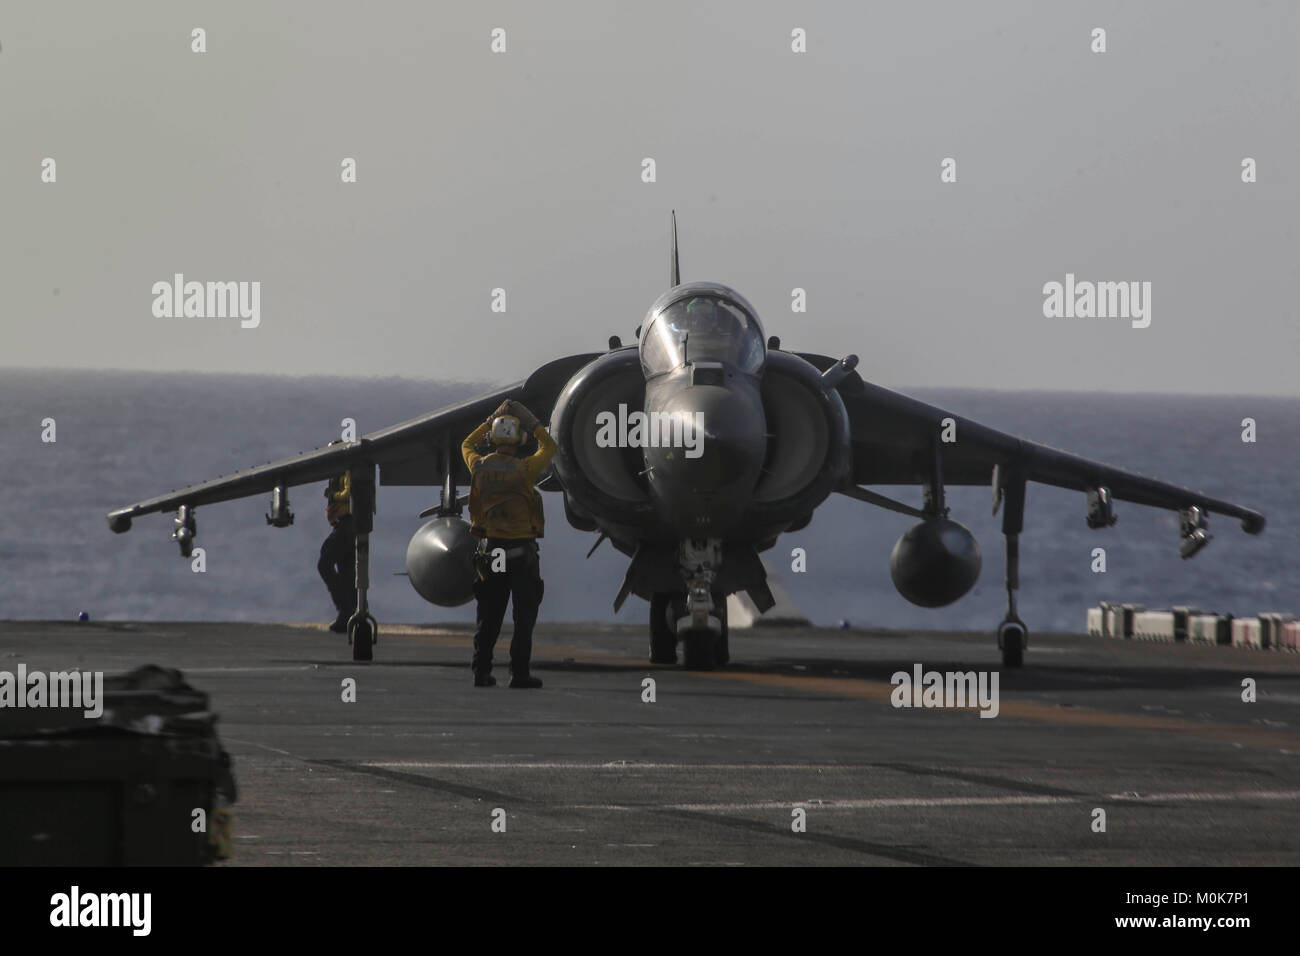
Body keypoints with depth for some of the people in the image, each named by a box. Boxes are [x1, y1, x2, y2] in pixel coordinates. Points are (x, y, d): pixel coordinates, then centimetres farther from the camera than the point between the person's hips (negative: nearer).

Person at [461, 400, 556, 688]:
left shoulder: (479, 467, -1)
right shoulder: (523, 470, -13)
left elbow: (467, 445, 23)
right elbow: (549, 448, 5)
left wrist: (490, 421, 23)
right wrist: (531, 422, 10)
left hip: (489, 550, 4)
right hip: (521, 551, -4)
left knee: (489, 616, 12)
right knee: (524, 615, 0)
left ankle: (481, 672, 11)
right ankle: (519, 673, -6)